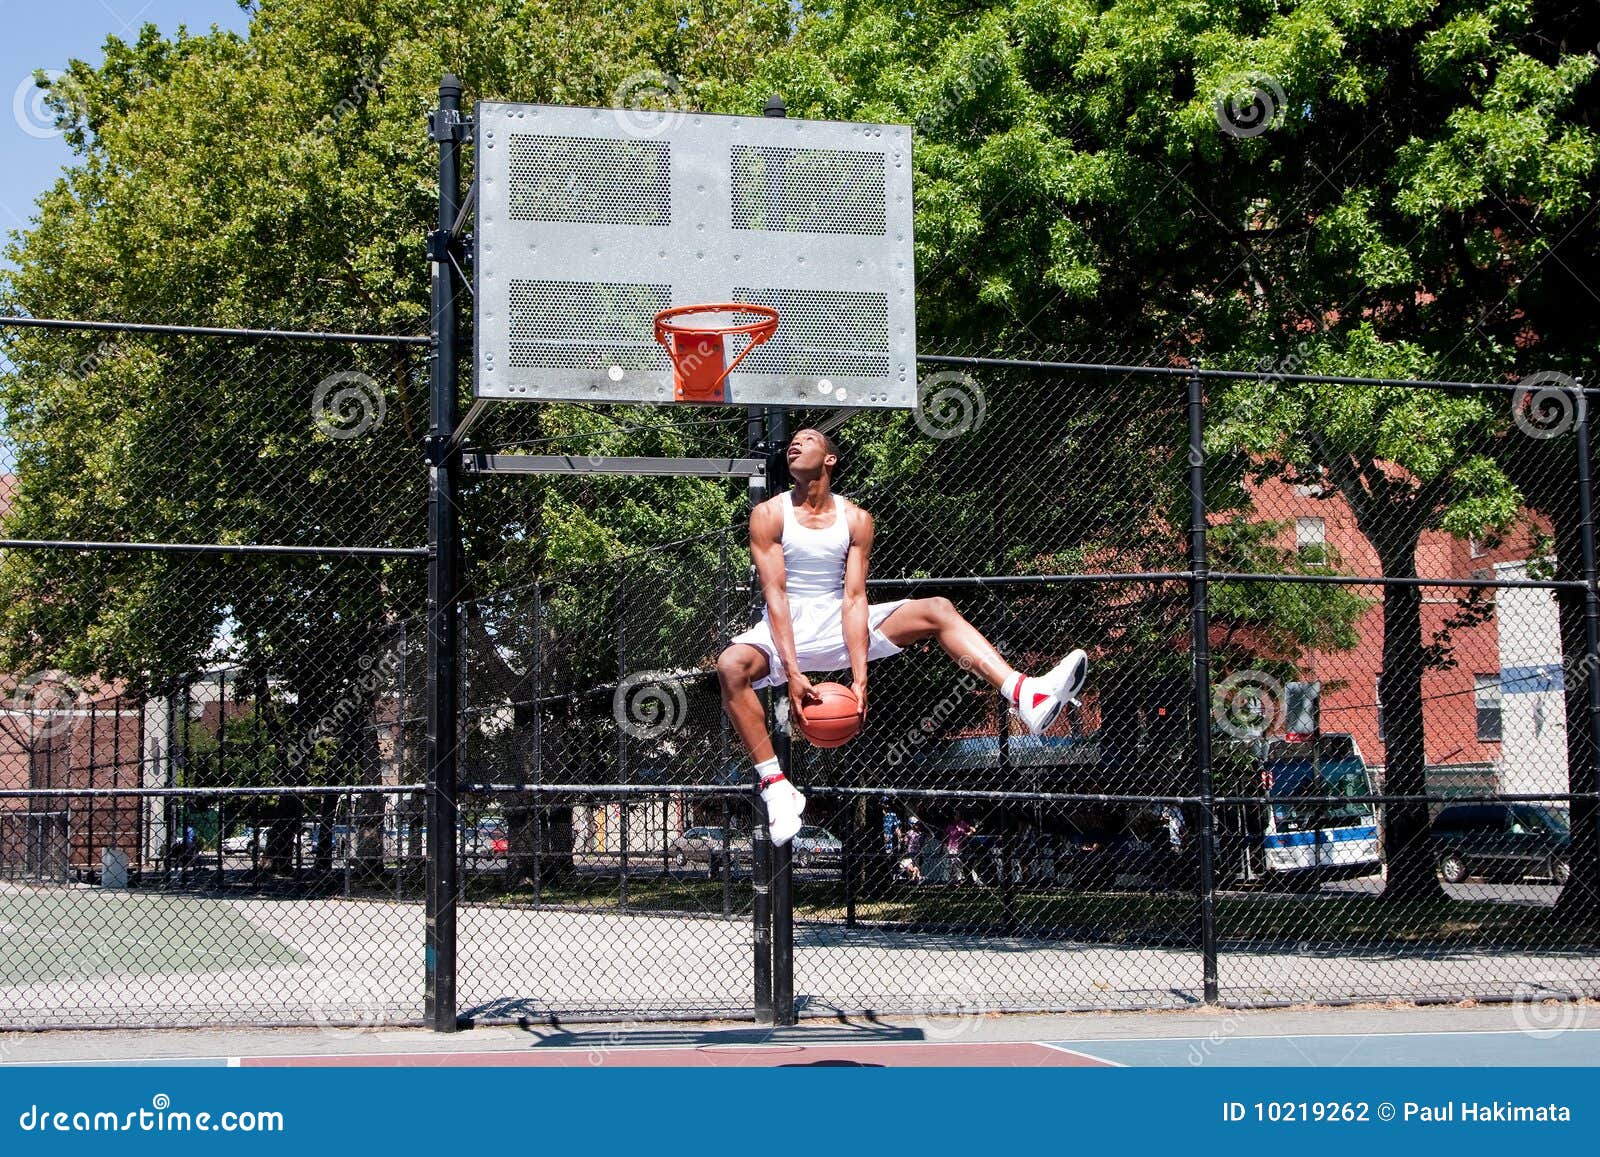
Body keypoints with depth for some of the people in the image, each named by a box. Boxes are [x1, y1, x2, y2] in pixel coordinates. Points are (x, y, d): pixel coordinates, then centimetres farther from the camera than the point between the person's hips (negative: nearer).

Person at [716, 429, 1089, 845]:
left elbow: (854, 597, -8)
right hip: (787, 630, -3)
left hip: (839, 624, 3)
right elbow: (775, 594, -15)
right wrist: (792, 671, -26)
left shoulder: (855, 519, 1)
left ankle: (1026, 694, -27)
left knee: (937, 609, -12)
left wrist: (859, 676, -20)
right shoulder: (769, 515, -7)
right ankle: (774, 784, -31)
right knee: (732, 665, -35)